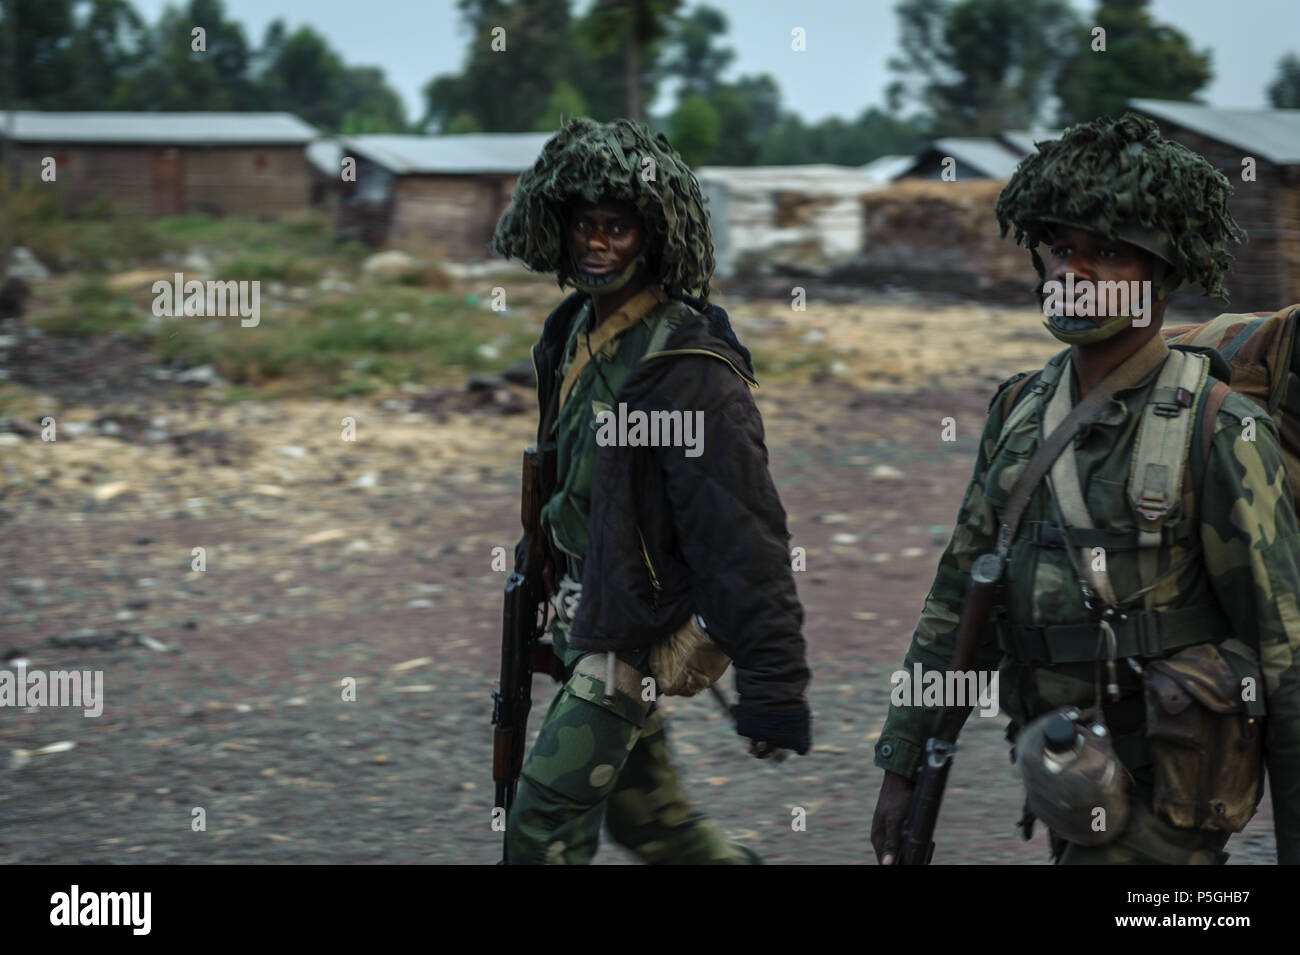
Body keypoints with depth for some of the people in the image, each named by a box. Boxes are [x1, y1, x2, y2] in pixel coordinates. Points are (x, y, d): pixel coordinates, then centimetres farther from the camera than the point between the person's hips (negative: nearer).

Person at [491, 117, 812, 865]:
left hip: (641, 634, -9)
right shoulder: (573, 335, 5)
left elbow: (747, 536, -23)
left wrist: (775, 686, -24)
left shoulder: (691, 369, -22)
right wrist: (536, 596, 25)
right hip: (591, 617, 9)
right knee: (645, 811, 18)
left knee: (545, 822, -6)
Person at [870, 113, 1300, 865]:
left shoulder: (1218, 434, -13)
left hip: (1161, 796, -6)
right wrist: (904, 766, 11)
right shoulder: (1022, 413, 7)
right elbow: (959, 600, 13)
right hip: (1068, 781, 7)